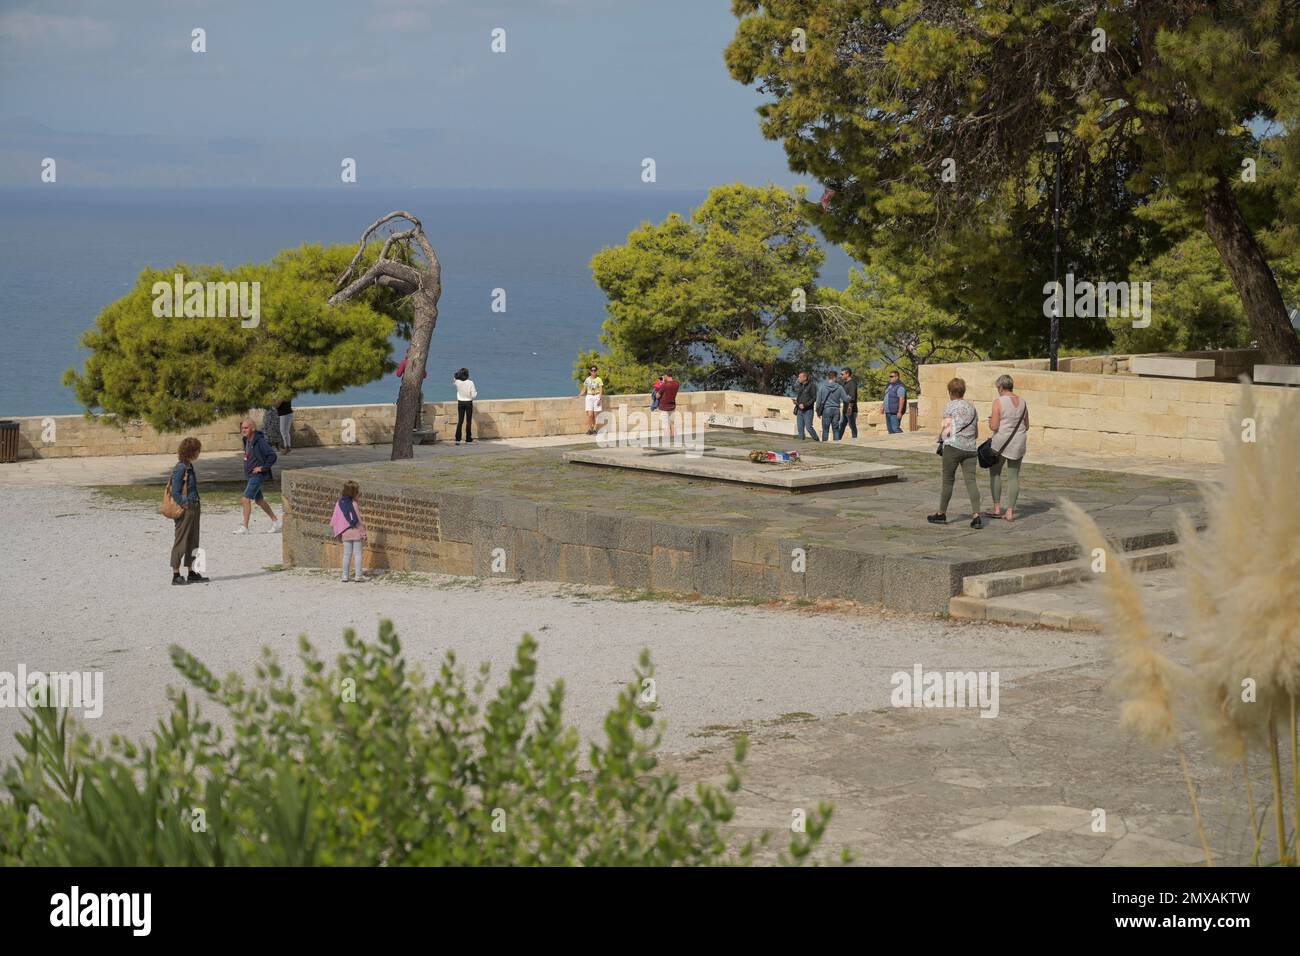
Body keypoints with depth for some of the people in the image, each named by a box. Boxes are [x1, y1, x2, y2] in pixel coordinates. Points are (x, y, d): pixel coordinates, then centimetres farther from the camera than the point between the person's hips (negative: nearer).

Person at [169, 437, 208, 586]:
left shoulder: (189, 467, 11)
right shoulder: (180, 469, -17)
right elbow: (175, 493, -18)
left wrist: (194, 507, 14)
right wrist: (185, 505, -15)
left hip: (193, 508, 9)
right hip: (185, 510, -9)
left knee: (192, 542, 14)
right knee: (181, 542, -2)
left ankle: (191, 573, 21)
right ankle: (176, 575, 4)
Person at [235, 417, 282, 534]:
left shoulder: (260, 441, -19)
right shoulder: (247, 441, 9)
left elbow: (272, 456, -24)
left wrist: (263, 467, -20)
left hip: (258, 475, -10)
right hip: (250, 475, 10)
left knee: (246, 499, -14)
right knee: (259, 500, 17)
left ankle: (244, 528, -10)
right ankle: (277, 522, 28)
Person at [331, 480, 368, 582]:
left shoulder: (339, 502, 5)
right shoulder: (353, 503, -12)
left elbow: (334, 520, 7)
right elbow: (357, 519, -12)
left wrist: (337, 533, 16)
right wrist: (363, 532, -4)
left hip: (345, 533, 5)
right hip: (355, 532, -5)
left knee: (347, 554, 11)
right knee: (357, 553, 2)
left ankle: (345, 575, 10)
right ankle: (358, 575, 0)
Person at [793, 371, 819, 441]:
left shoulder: (811, 386, -8)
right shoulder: (799, 386, 13)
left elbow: (814, 398, -11)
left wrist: (805, 405, -17)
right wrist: (795, 401, 3)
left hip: (808, 410, -7)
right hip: (799, 410, 7)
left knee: (808, 427, -11)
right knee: (800, 428, 4)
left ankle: (816, 440, 3)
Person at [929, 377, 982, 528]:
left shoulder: (950, 406, -2)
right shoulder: (972, 408, 17)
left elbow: (946, 429, -9)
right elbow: (977, 434, 19)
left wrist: (940, 441, 8)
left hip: (953, 446, -5)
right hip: (970, 448, 5)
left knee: (948, 480, 5)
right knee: (971, 481, -2)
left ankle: (942, 514, 16)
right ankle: (976, 516, -13)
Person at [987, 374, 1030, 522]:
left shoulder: (998, 402, -13)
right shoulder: (1022, 402, 4)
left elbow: (994, 427, -16)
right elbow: (1026, 426, 10)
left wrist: (991, 422, 6)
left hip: (1001, 442, -4)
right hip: (1019, 443, 4)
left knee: (995, 473, 14)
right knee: (1013, 477, 9)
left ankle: (997, 508, 9)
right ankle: (1010, 512, 5)